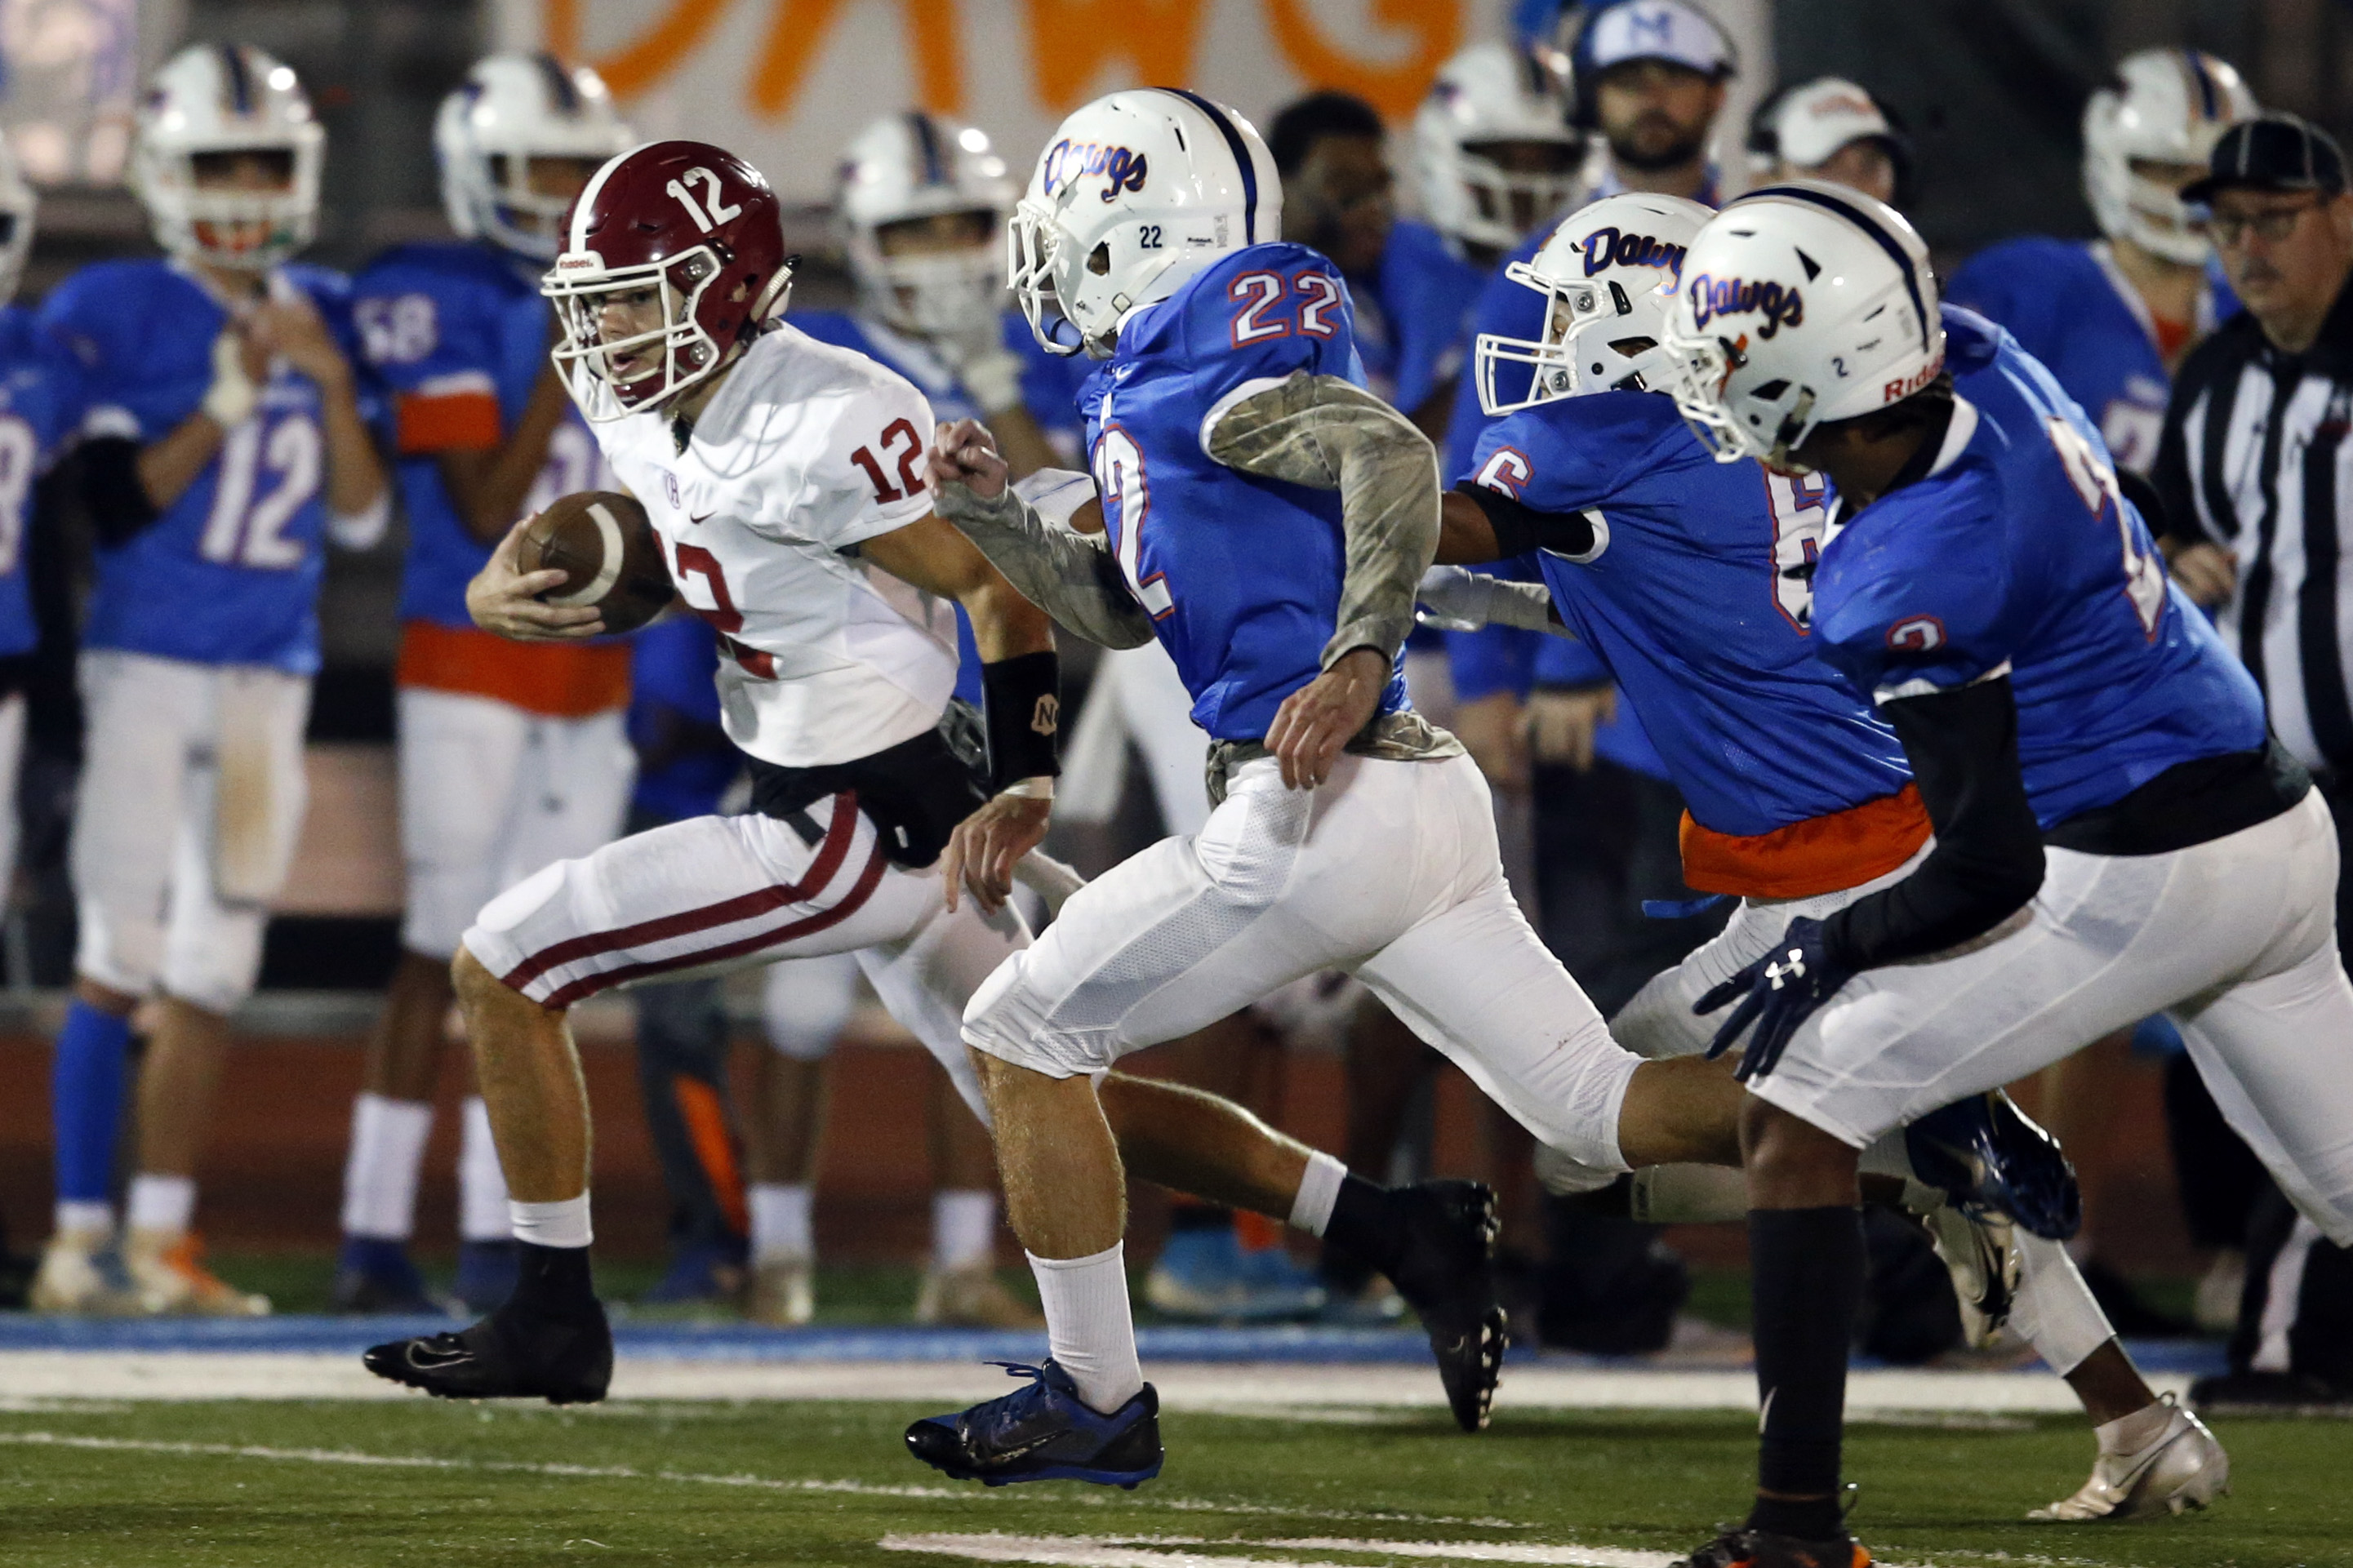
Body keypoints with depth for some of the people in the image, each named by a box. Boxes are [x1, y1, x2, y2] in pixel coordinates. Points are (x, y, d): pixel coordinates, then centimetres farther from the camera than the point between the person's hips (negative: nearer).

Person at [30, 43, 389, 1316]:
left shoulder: (323, 318, 9)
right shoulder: (115, 315, -7)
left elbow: (362, 519, 7)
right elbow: (117, 507, -11)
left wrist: (334, 385, -7)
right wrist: (230, 399, -18)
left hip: (270, 678, 5)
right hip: (144, 660, -5)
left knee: (211, 971, 6)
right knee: (121, 959, -6)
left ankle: (164, 1236, 11)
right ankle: (77, 1236, -2)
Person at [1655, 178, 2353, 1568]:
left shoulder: (1910, 580, -24)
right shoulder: (1983, 360, -3)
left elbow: (1991, 871, -23)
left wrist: (1830, 953, -6)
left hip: (2131, 879, -9)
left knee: (1798, 1113, 0)